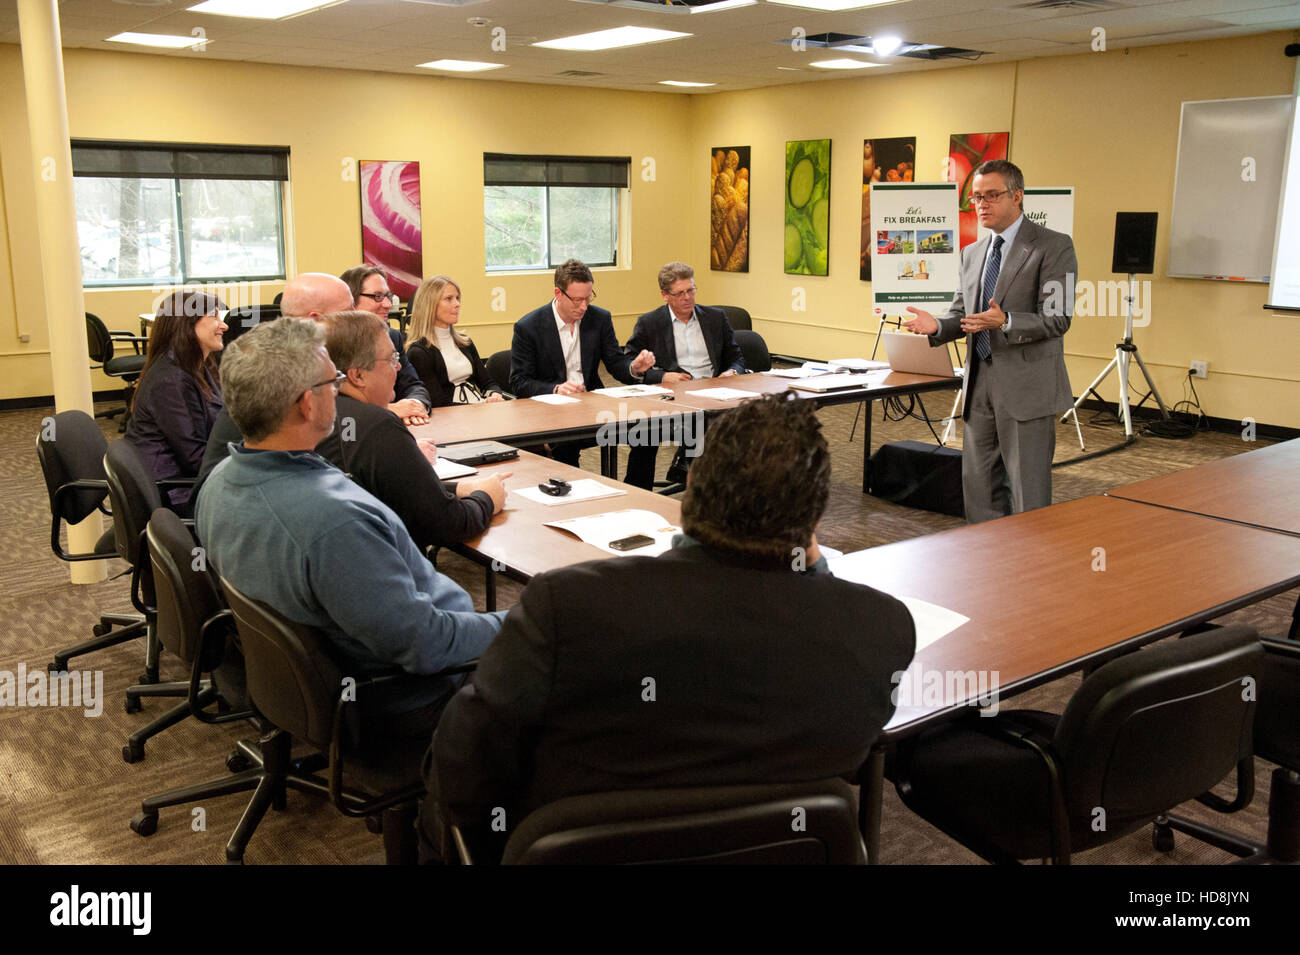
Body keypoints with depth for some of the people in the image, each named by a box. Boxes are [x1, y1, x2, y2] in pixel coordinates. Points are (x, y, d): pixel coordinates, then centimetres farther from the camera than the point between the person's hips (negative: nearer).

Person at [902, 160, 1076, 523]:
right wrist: (937, 326, -3)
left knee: (1029, 495, -2)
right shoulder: (971, 253, 16)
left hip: (1027, 387, -7)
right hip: (978, 386, 7)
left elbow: (1057, 319, -13)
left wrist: (1005, 322, -29)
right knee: (978, 487, 12)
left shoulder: (1054, 247, -6)